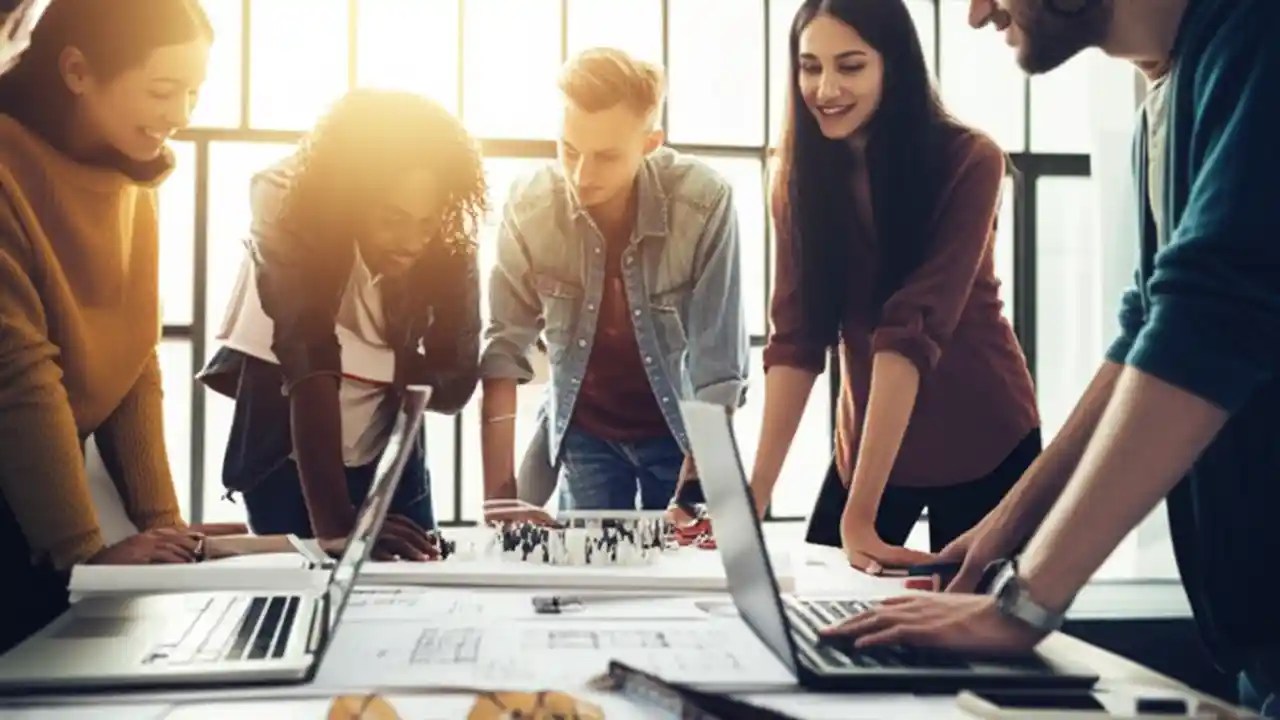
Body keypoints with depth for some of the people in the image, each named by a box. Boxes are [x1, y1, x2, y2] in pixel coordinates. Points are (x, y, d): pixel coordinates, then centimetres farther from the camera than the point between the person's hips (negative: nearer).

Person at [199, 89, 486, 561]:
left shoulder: (449, 248, -17)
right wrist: (334, 524, -46)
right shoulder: (293, 214, -27)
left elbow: (455, 384, -13)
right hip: (287, 454, -2)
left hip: (389, 454, 3)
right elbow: (308, 367, -38)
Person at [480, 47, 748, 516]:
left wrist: (696, 491, -26)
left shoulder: (703, 203, -25)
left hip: (682, 430, -1)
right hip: (585, 431, 1)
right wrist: (499, 494, -18)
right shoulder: (528, 208, -19)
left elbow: (719, 365, -22)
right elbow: (504, 349, -14)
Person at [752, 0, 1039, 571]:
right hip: (867, 442, 4)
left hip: (983, 444, -3)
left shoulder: (967, 162, -20)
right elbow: (795, 340, -12)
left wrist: (861, 513, -33)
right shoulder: (801, 177, -6)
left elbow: (911, 331, -28)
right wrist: (755, 496, -22)